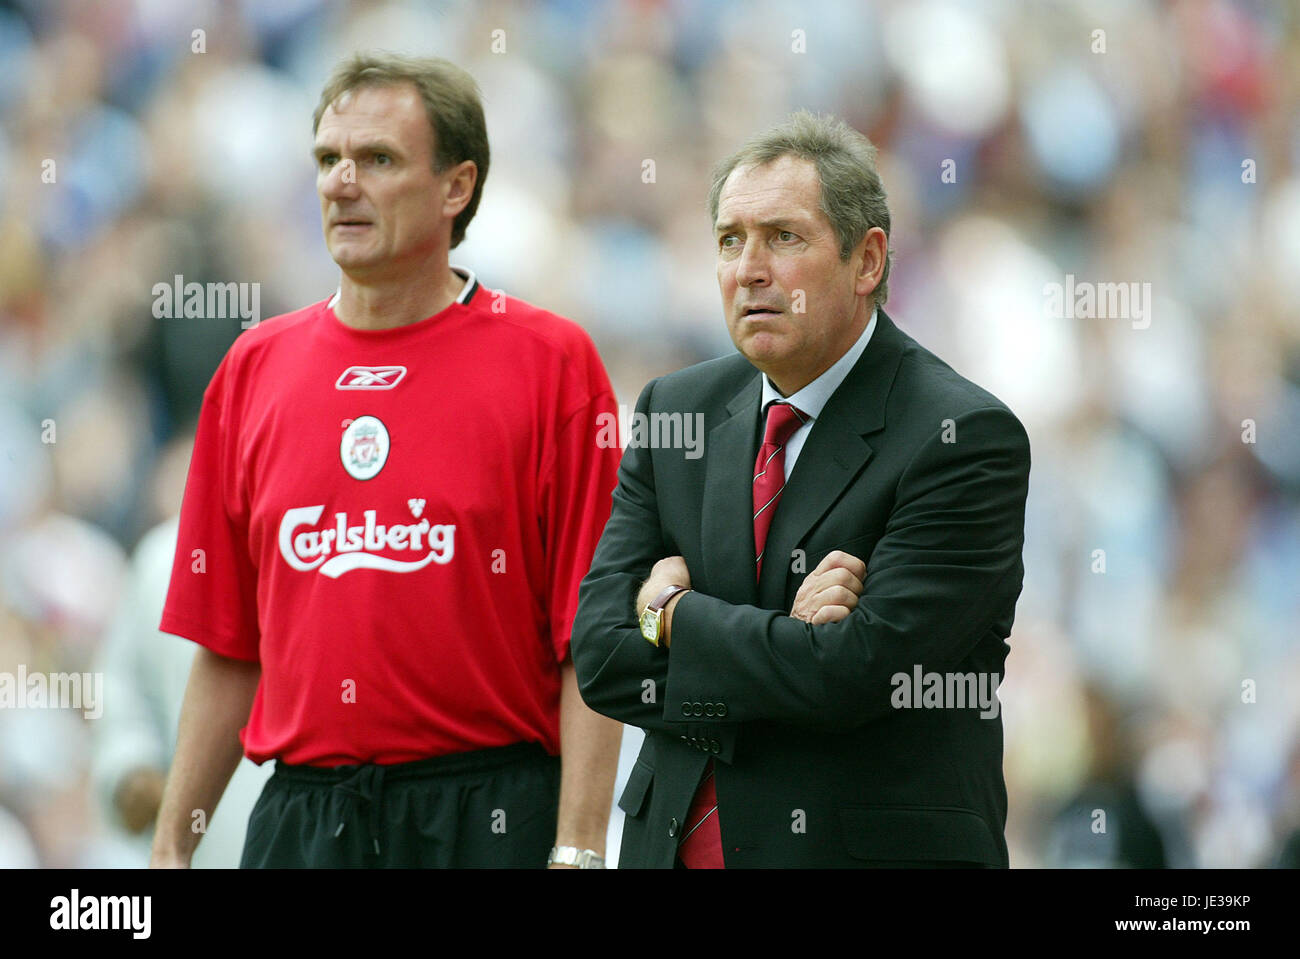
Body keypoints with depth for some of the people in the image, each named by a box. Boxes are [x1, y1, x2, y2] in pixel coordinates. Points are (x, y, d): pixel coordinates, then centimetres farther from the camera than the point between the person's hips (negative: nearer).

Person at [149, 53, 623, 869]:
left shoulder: (550, 359, -3)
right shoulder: (255, 368, 10)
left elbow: (590, 647, -8)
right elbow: (228, 648, 12)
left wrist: (576, 851, -15)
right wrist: (173, 845, 7)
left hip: (486, 820, -4)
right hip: (299, 820, 4)